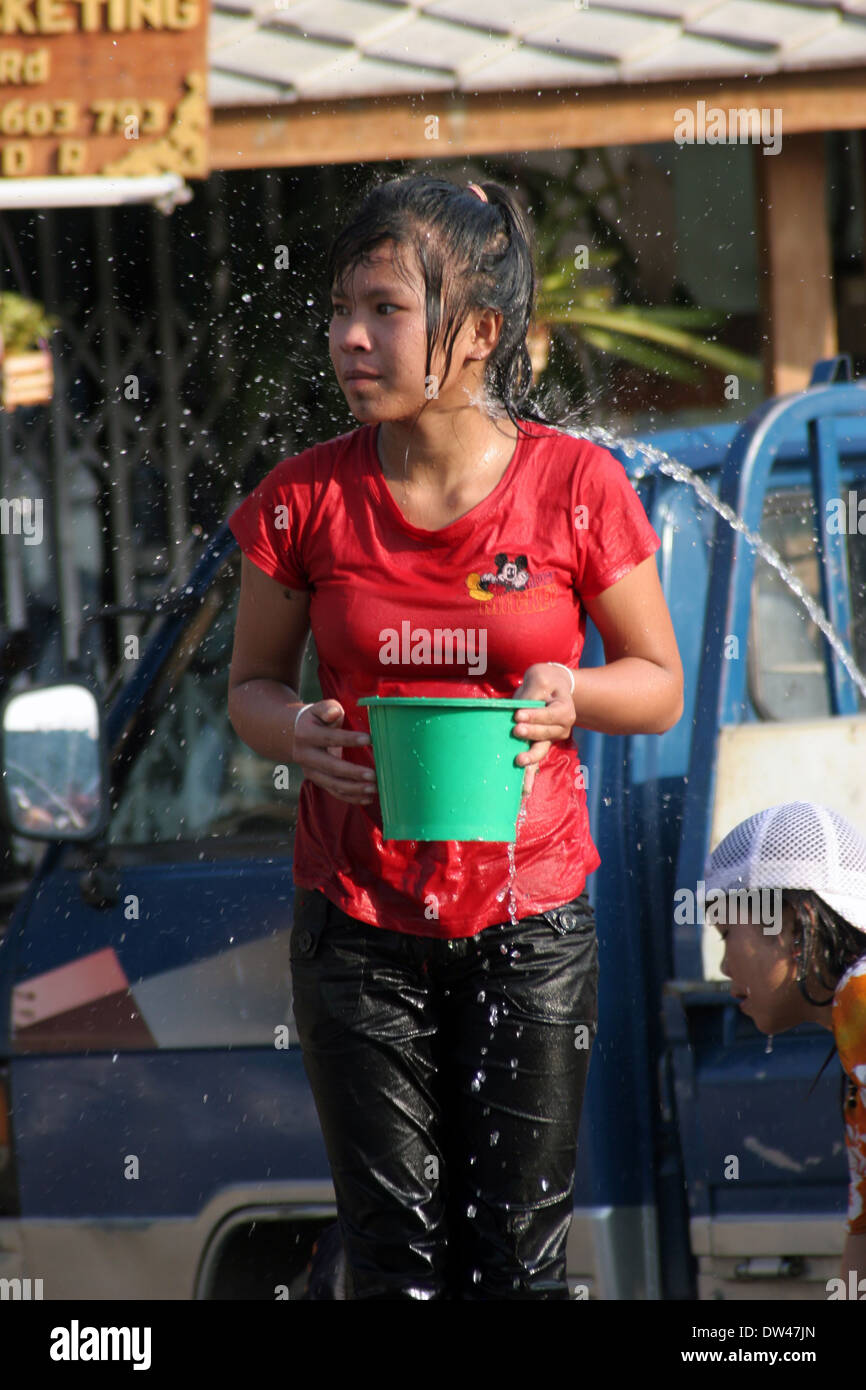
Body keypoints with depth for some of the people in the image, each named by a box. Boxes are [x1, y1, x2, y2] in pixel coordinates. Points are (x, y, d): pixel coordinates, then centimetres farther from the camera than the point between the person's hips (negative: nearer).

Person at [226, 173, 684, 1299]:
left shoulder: (576, 487, -8)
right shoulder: (304, 500, -5)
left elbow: (661, 686, 3)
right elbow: (252, 685, 8)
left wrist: (571, 693, -18)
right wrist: (297, 733, -15)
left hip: (528, 918, -1)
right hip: (357, 915, 1)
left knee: (517, 1257, 3)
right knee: (397, 1257, 2)